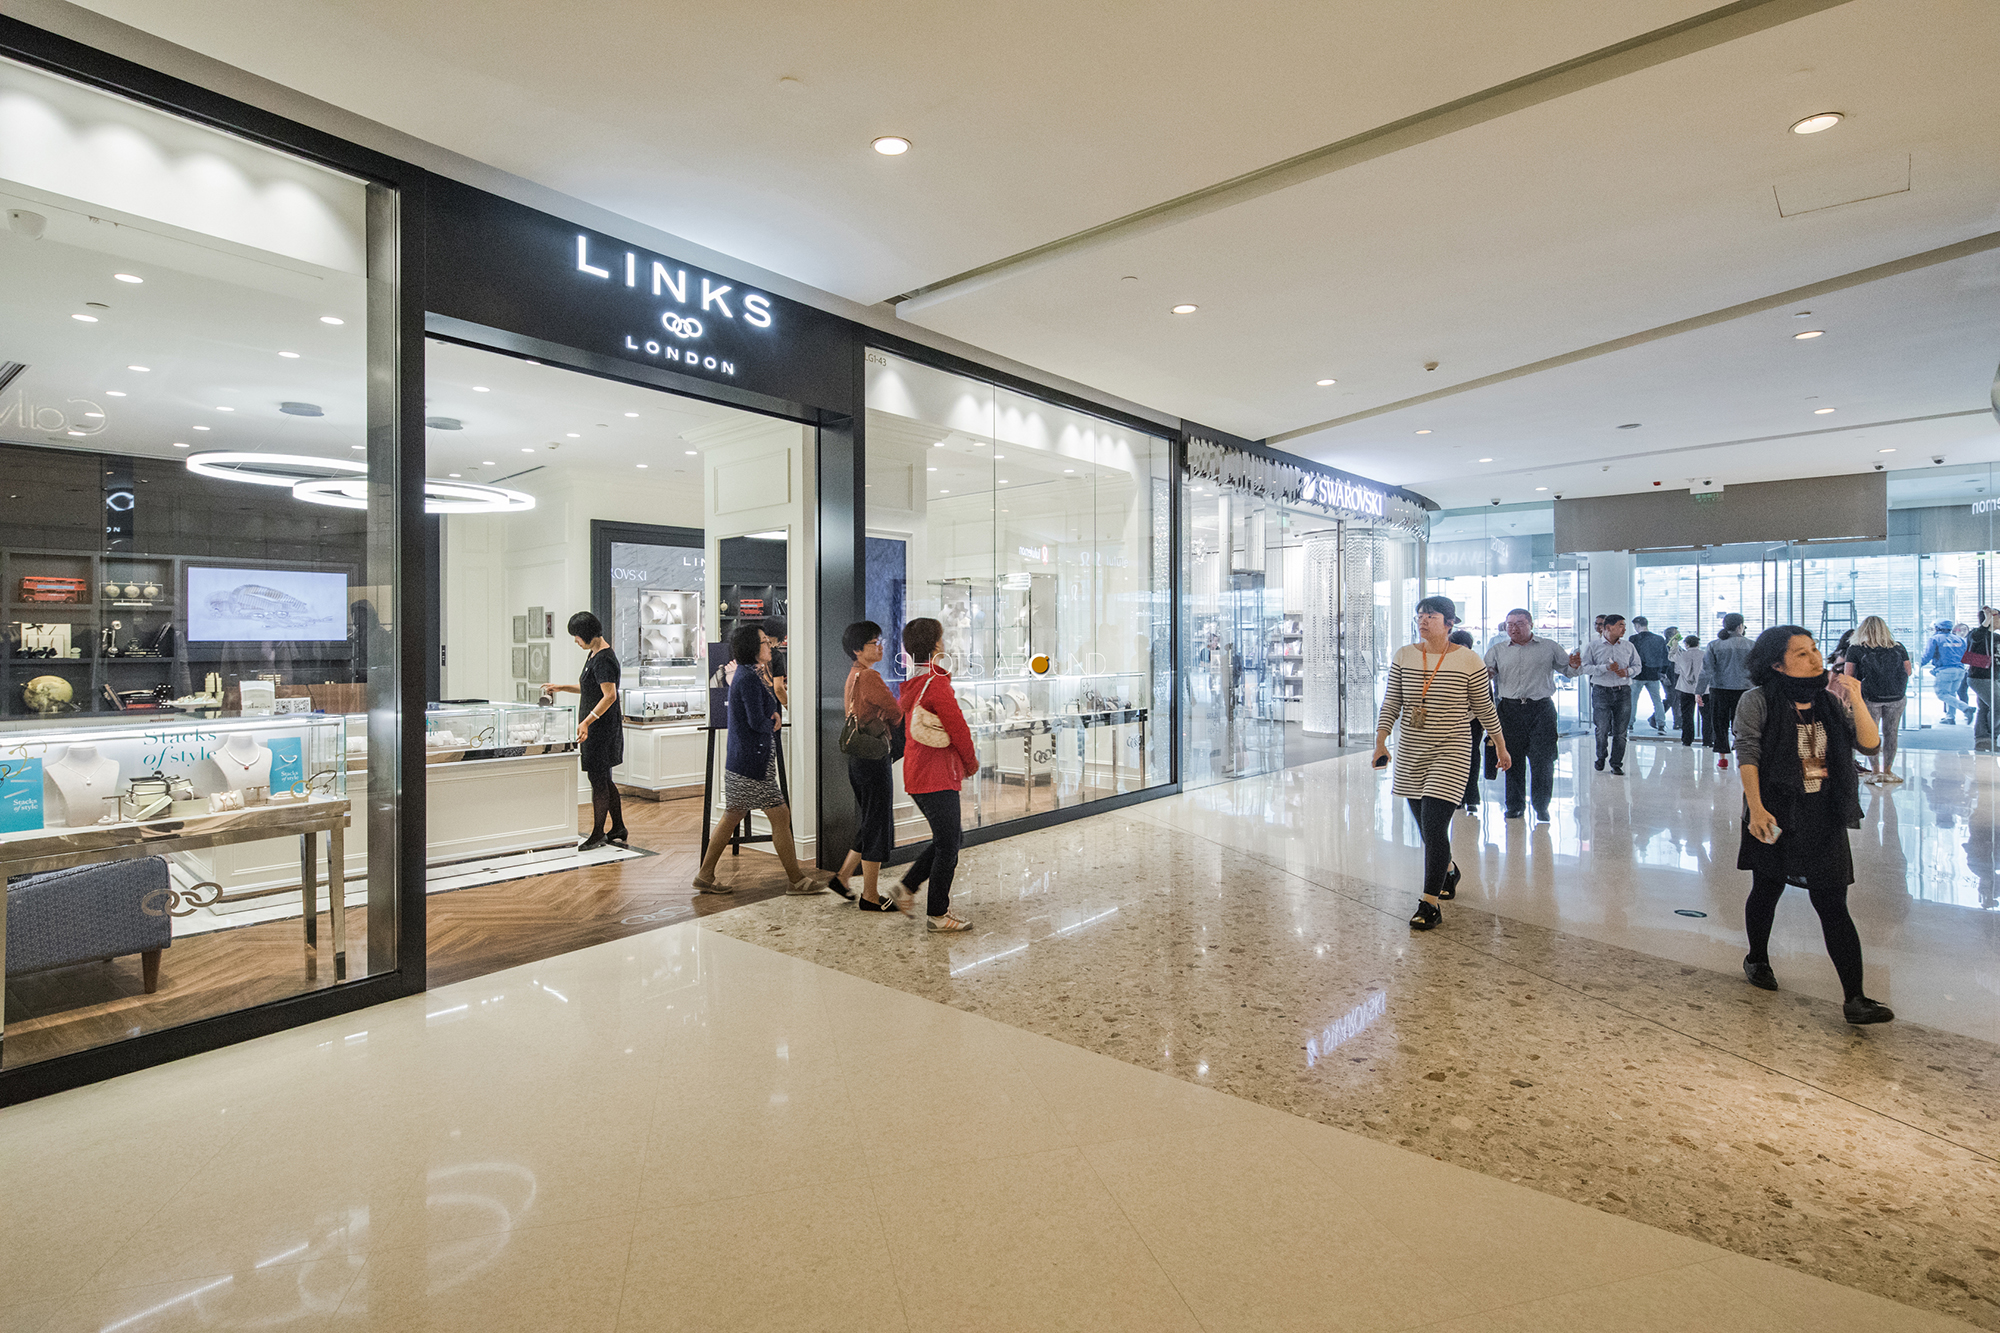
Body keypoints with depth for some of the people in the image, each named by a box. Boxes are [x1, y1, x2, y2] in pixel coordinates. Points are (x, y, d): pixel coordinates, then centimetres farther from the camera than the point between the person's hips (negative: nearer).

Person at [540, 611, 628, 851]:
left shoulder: (603, 659, -18)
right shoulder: (593, 655, 13)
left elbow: (610, 696, -26)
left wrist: (586, 721, -30)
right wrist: (561, 688, 24)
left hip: (602, 727, -10)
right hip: (597, 726, 10)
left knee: (598, 779, -1)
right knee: (604, 779, 14)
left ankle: (597, 835, 9)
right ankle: (618, 831, 21)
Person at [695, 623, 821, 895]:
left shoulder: (750, 674, 15)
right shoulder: (749, 677, -17)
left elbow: (775, 711, 18)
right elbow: (757, 721, -21)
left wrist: (776, 716, -2)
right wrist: (773, 725, -2)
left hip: (742, 760, 10)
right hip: (752, 760, -10)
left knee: (732, 817, 15)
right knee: (780, 816, -3)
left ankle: (705, 876, 23)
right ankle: (796, 880, 6)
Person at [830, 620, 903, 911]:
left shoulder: (854, 675, 14)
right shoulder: (869, 677, -17)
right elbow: (896, 712, -15)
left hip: (858, 756, 10)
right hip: (873, 757, -10)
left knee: (871, 824, 19)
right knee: (877, 825, 0)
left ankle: (842, 876, 23)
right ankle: (870, 896, 9)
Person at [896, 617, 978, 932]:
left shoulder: (912, 684, 12)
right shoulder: (936, 683, -18)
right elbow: (958, 728, -16)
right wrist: (971, 763, 2)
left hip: (918, 774, 10)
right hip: (936, 777, -10)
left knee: (951, 836, 19)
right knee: (948, 844, 1)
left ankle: (908, 888, 22)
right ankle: (938, 914, 11)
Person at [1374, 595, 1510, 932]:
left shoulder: (1468, 660, -6)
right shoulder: (1403, 656, 3)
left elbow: (1485, 709, 3)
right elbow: (1391, 703, 5)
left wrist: (1502, 749, 10)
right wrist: (1381, 741, -5)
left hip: (1450, 752, -4)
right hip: (1410, 752, 4)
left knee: (1434, 827, -12)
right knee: (1425, 826, 14)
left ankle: (1430, 904, -3)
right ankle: (1448, 870, 44)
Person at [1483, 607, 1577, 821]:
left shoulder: (1549, 647, 10)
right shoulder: (1497, 650, 12)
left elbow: (1567, 670, 14)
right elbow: (1484, 674, 9)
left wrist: (1574, 666, -8)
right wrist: (1485, 675, -14)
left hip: (1542, 709, -1)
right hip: (1510, 709, 1)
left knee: (1542, 760, -2)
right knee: (1513, 759, 5)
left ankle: (1541, 806, 10)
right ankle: (1515, 805, 16)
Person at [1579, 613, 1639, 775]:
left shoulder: (1628, 647, 12)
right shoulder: (1594, 647, 3)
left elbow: (1637, 666, 16)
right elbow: (1585, 667, -4)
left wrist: (1628, 672, -5)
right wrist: (1606, 668, -15)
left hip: (1623, 692, 2)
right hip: (1601, 691, -2)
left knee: (1620, 730, 0)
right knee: (1602, 729, -3)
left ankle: (1617, 765, 10)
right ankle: (1601, 757, 23)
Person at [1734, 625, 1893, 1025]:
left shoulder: (1831, 701, 6)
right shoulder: (1758, 702, -8)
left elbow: (1869, 745, 0)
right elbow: (1747, 755, -12)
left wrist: (1856, 701, -12)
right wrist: (1756, 808, -19)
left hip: (1824, 817, 3)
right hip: (1775, 814, -3)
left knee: (1834, 905, -1)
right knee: (1767, 891, 14)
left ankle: (1855, 999, -1)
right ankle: (1757, 959, 37)